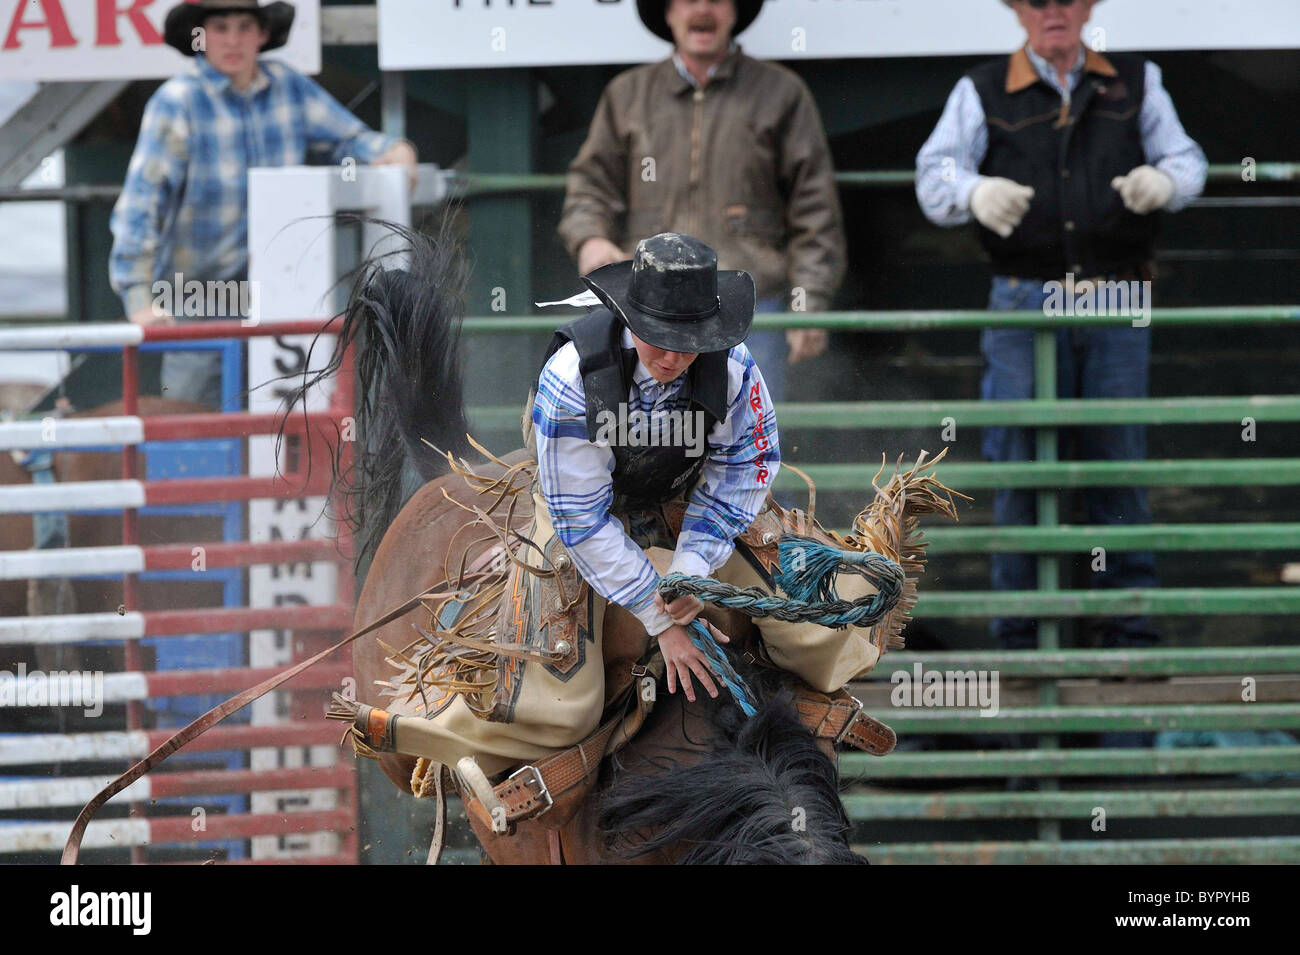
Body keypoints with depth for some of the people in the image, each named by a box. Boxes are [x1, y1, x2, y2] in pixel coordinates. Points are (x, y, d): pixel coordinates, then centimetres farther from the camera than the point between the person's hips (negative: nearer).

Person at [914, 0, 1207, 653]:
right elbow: (935, 177, -4)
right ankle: (1021, 636, 4)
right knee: (1021, 466, -2)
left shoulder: (1136, 85, 11)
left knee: (1120, 464, 3)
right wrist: (975, 193, -27)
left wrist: (1163, 182, -17)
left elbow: (1186, 163, 8)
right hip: (1025, 304, -1)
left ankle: (1131, 634, 9)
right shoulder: (983, 93, 6)